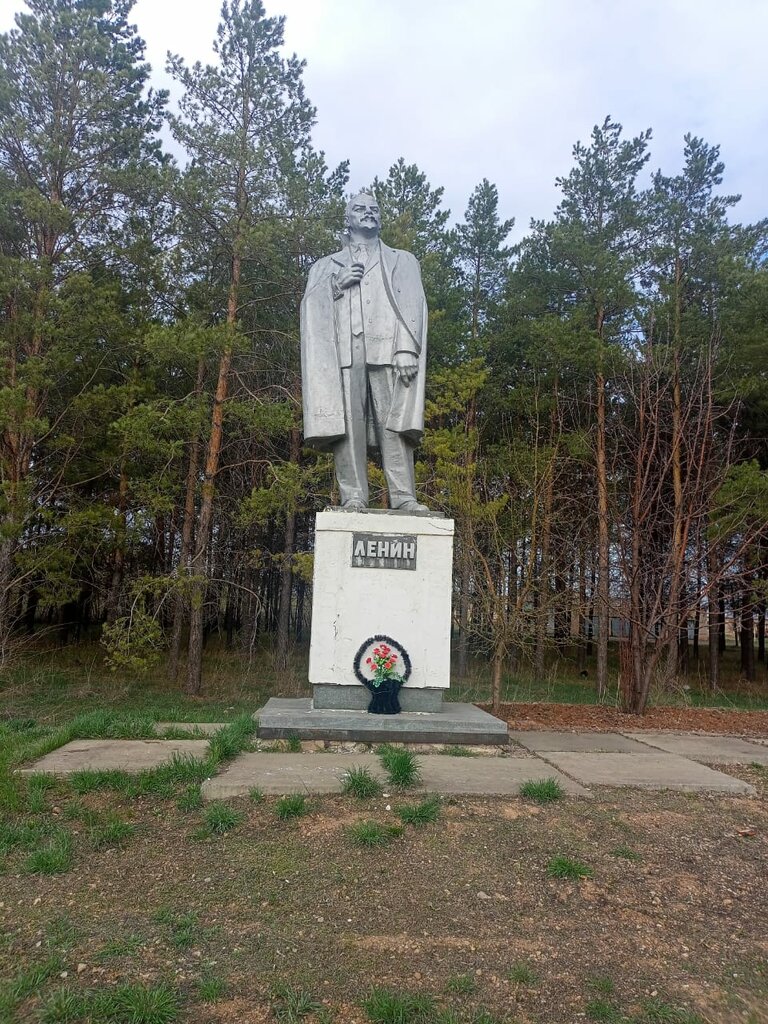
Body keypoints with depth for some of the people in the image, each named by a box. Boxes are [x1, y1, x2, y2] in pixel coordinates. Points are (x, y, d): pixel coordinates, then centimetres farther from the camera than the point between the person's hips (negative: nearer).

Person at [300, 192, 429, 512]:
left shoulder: (403, 261, 25)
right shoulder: (325, 266, 29)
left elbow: (413, 305, 9)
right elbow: (311, 308, 16)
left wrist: (407, 350, -8)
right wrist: (335, 285, -1)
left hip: (388, 348, -1)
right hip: (341, 350, 1)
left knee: (394, 422, -13)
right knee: (346, 423, -11)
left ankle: (403, 497, -17)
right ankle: (353, 497, -12)